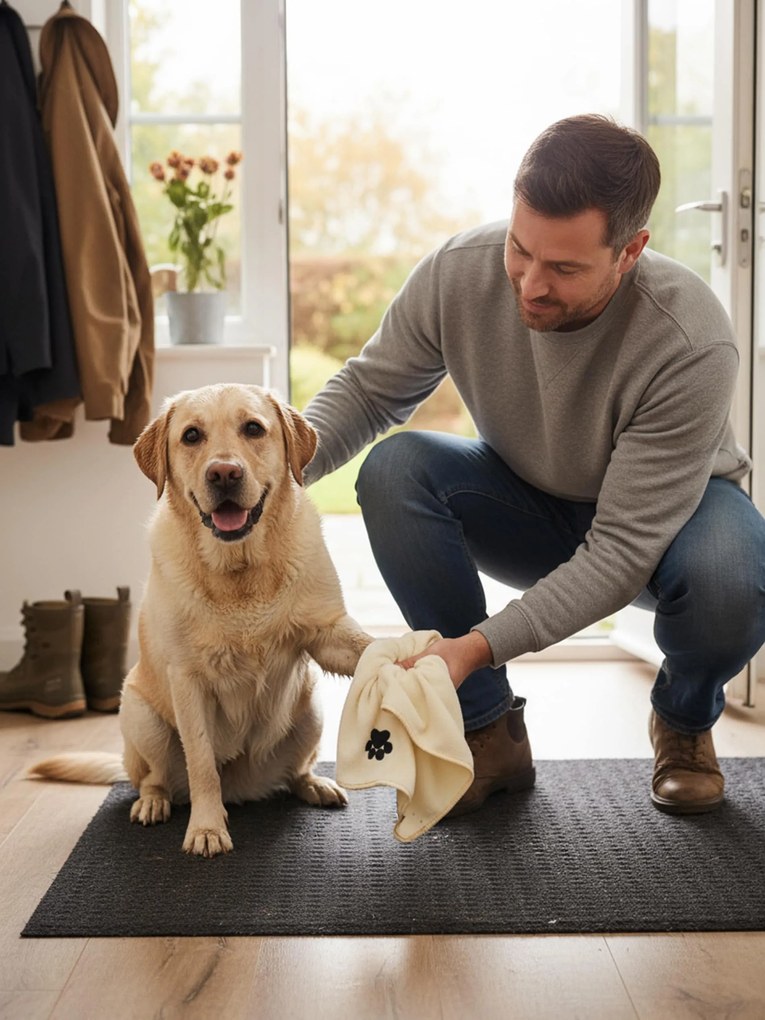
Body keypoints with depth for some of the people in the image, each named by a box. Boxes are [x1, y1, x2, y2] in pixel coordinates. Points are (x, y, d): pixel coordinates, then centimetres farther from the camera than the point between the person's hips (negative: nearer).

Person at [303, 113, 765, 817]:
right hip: (528, 504, 3)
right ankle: (490, 733, -11)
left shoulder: (692, 344, -35)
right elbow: (367, 388, -7)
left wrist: (479, 645, -42)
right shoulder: (459, 272, -24)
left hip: (664, 512, -3)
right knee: (393, 469, -26)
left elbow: (623, 553, -34)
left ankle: (684, 719, 1)